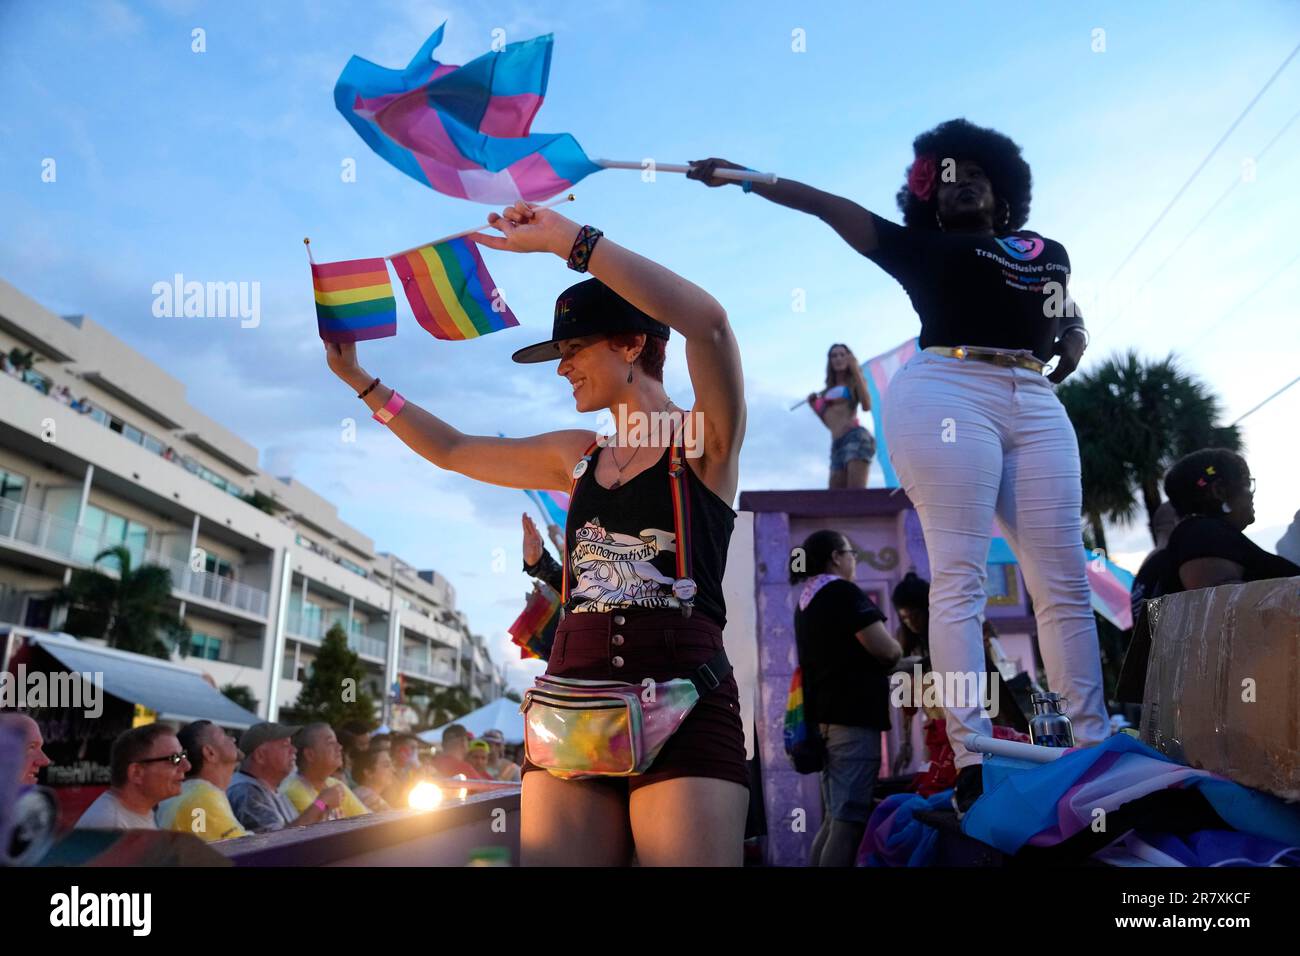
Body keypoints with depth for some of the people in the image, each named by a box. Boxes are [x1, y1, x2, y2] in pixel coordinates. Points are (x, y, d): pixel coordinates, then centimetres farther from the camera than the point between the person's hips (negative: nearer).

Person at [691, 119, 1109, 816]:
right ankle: (972, 758, -16)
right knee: (959, 575, -13)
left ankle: (1095, 743, 4)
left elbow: (1072, 325, 34)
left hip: (1036, 404, 4)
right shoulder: (921, 248, 18)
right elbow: (829, 207, 12)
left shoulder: (1047, 251, 27)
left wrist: (1072, 346, 9)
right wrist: (745, 178, 6)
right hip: (947, 392, -4)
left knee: (1064, 579, -1)